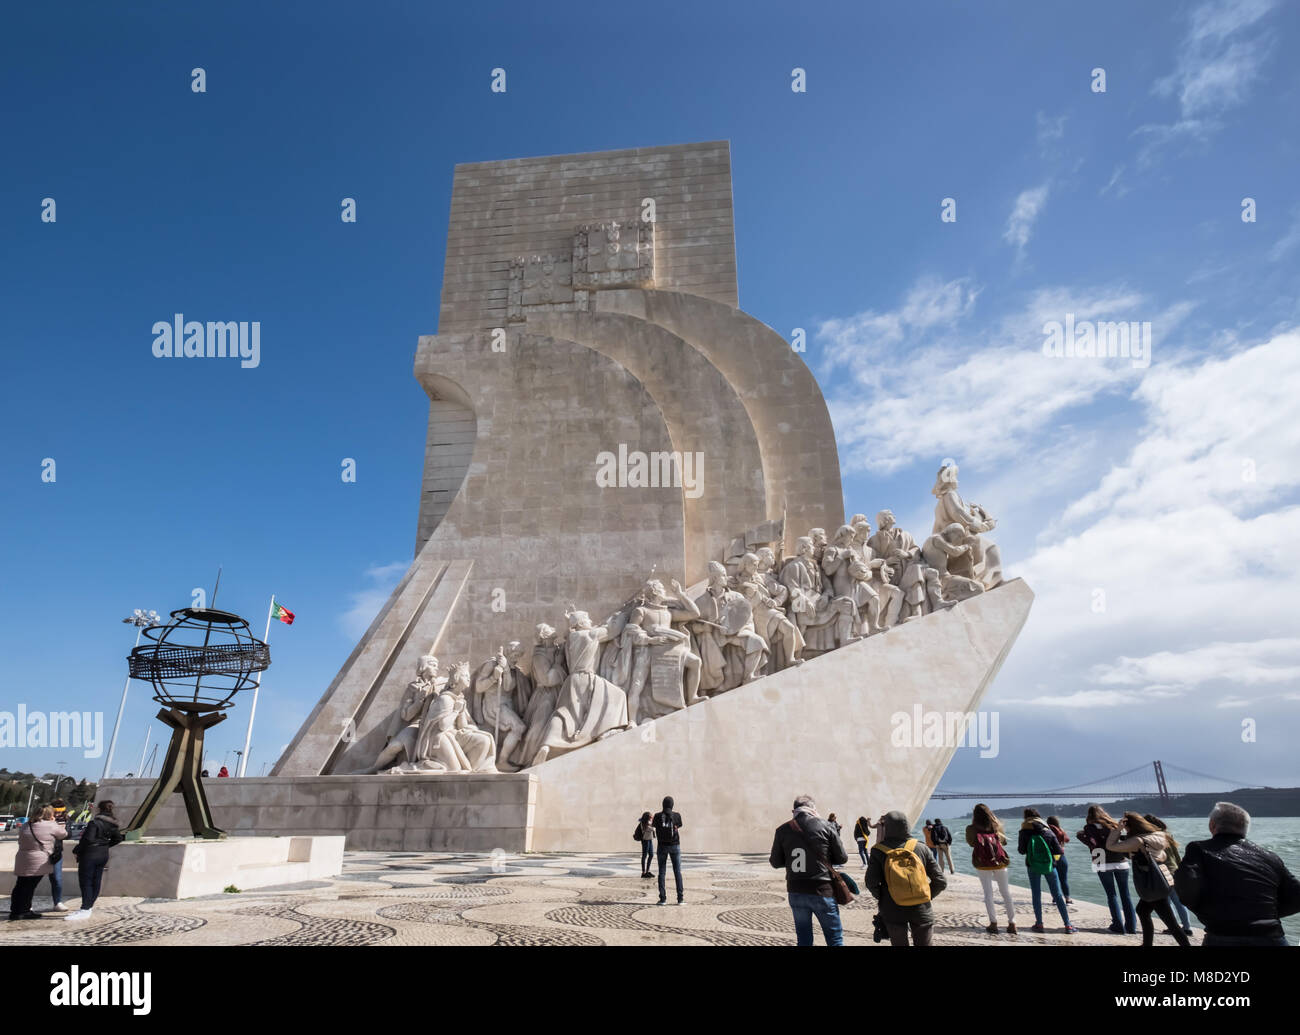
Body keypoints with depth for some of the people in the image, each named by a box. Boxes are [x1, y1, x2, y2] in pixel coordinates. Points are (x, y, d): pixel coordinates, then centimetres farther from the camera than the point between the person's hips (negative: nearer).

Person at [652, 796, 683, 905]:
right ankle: (680, 898, 3)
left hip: (662, 846, 0)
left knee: (661, 872, 7)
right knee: (677, 872, 6)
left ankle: (663, 899, 3)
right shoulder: (677, 815, -7)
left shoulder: (657, 816, -7)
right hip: (675, 846, 0)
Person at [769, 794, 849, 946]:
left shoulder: (782, 830, -1)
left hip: (795, 892, 3)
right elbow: (841, 858, 0)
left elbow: (775, 863, 6)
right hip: (822, 891, -2)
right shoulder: (825, 826, -7)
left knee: (803, 939, 15)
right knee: (835, 938, 10)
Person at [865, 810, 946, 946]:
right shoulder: (921, 849, -5)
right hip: (921, 910, 1)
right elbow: (941, 881, -3)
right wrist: (928, 897, 13)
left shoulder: (879, 851, -10)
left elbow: (871, 883, -13)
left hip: (893, 912, -1)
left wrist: (881, 899, 7)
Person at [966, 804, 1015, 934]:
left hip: (983, 864, -2)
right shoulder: (996, 826, 0)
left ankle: (993, 923, 4)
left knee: (988, 893, 7)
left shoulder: (972, 829, -6)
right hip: (1000, 862, 2)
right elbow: (1004, 841, 13)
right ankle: (1012, 923, 13)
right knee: (1006, 893, 12)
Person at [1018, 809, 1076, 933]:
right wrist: (1049, 850, 15)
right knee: (1057, 895, 7)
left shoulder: (1024, 832, -4)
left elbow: (1022, 851, -2)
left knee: (1036, 895, 8)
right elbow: (1058, 850, -3)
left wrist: (1018, 848, 18)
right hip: (1049, 866, 1)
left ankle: (1039, 924, 8)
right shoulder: (1048, 831, -1)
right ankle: (1068, 925, 5)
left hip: (1033, 867, -1)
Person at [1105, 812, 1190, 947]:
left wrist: (1118, 828, -16)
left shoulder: (1138, 841, -20)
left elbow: (1110, 846, -21)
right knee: (1142, 910, 22)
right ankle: (1147, 944, 31)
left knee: (1171, 922, -4)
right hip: (1163, 881, 9)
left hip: (1156, 885, -9)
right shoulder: (1157, 836, 2)